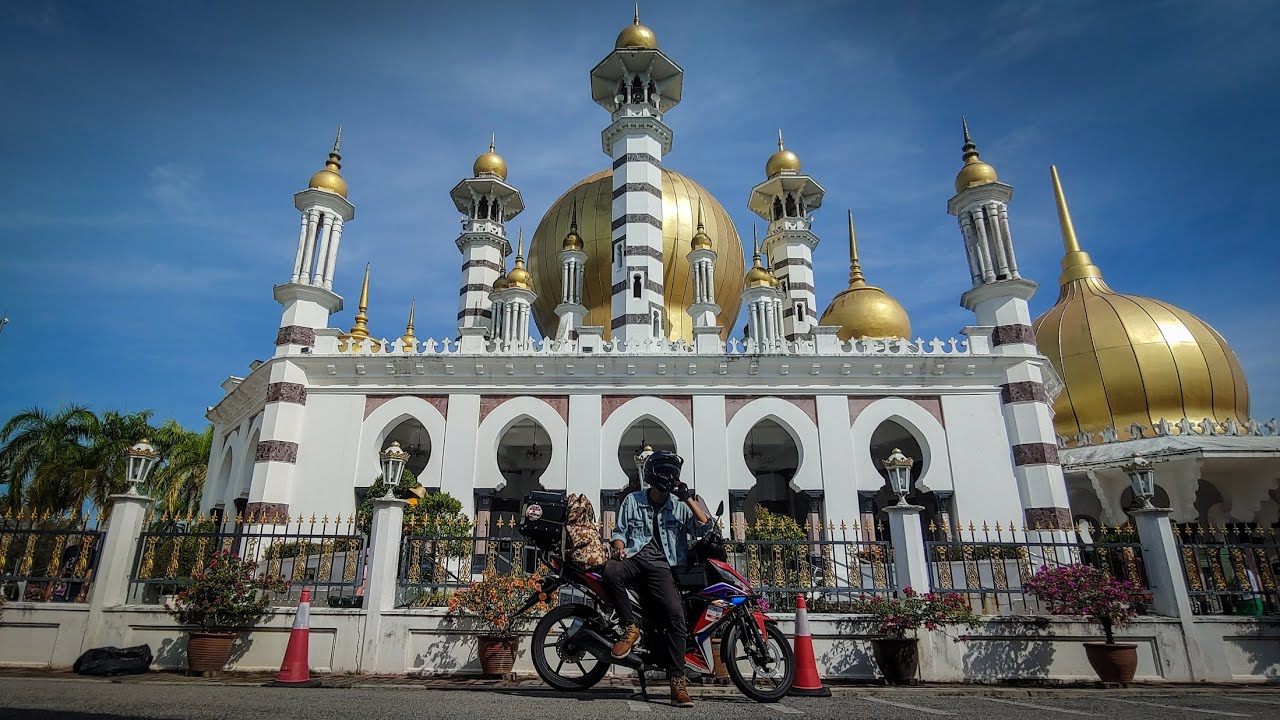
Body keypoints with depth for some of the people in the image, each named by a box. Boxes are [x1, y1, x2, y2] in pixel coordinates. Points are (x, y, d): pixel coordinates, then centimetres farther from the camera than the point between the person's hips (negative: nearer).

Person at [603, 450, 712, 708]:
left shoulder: (679, 506, 15)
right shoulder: (632, 500, 15)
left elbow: (705, 527, 4)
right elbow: (620, 530, 16)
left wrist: (689, 499, -3)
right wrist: (619, 547, -6)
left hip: (659, 565, 0)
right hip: (633, 558, 0)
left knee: (675, 615, -20)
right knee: (610, 571, -36)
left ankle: (678, 681, -13)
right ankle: (630, 627, -17)